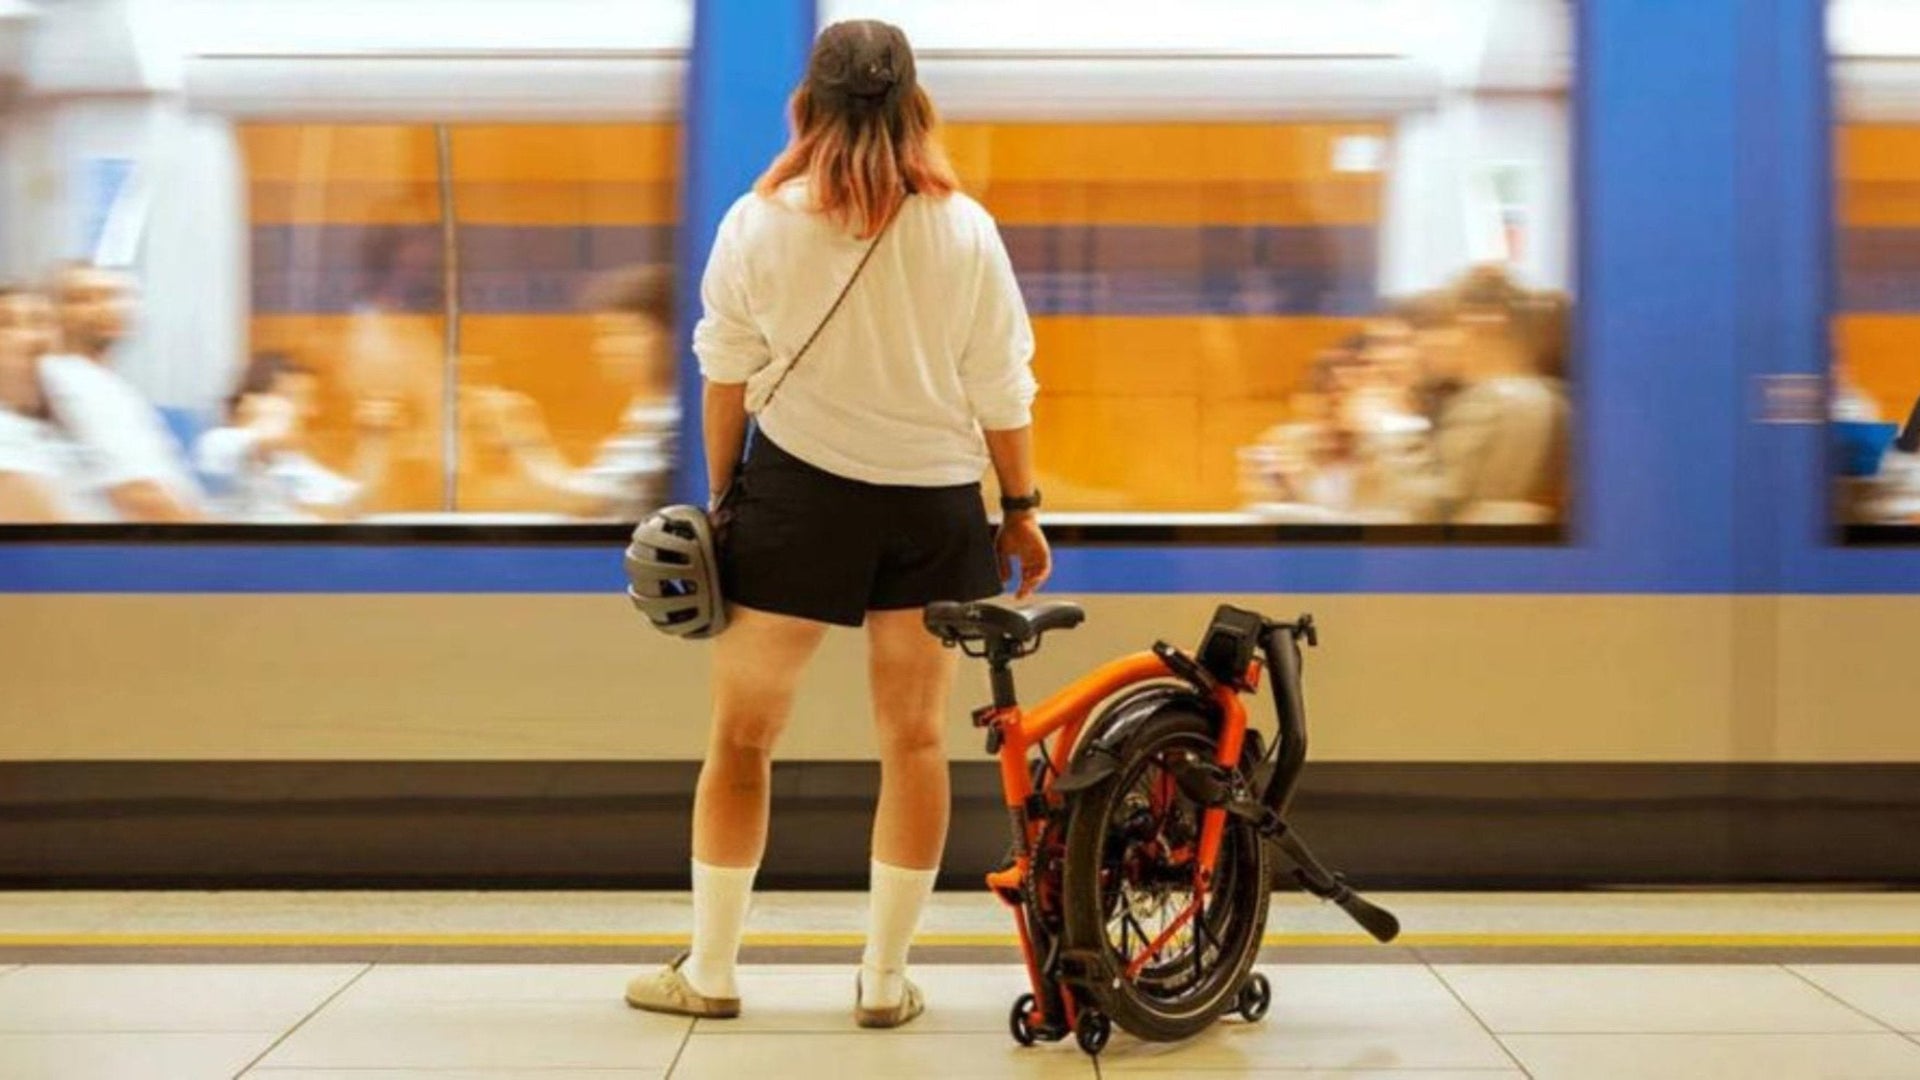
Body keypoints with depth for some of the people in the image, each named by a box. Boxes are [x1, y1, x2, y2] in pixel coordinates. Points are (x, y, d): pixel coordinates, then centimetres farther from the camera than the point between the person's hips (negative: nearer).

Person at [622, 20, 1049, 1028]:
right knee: (914, 739, 11)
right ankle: (885, 979, 16)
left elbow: (726, 377, 0)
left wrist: (721, 496, 13)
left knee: (741, 737, 11)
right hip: (930, 502, 1)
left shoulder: (758, 223, -6)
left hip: (798, 492, -1)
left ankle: (708, 971, 18)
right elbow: (1002, 387, -1)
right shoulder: (963, 228, -4)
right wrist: (1021, 508, 11)